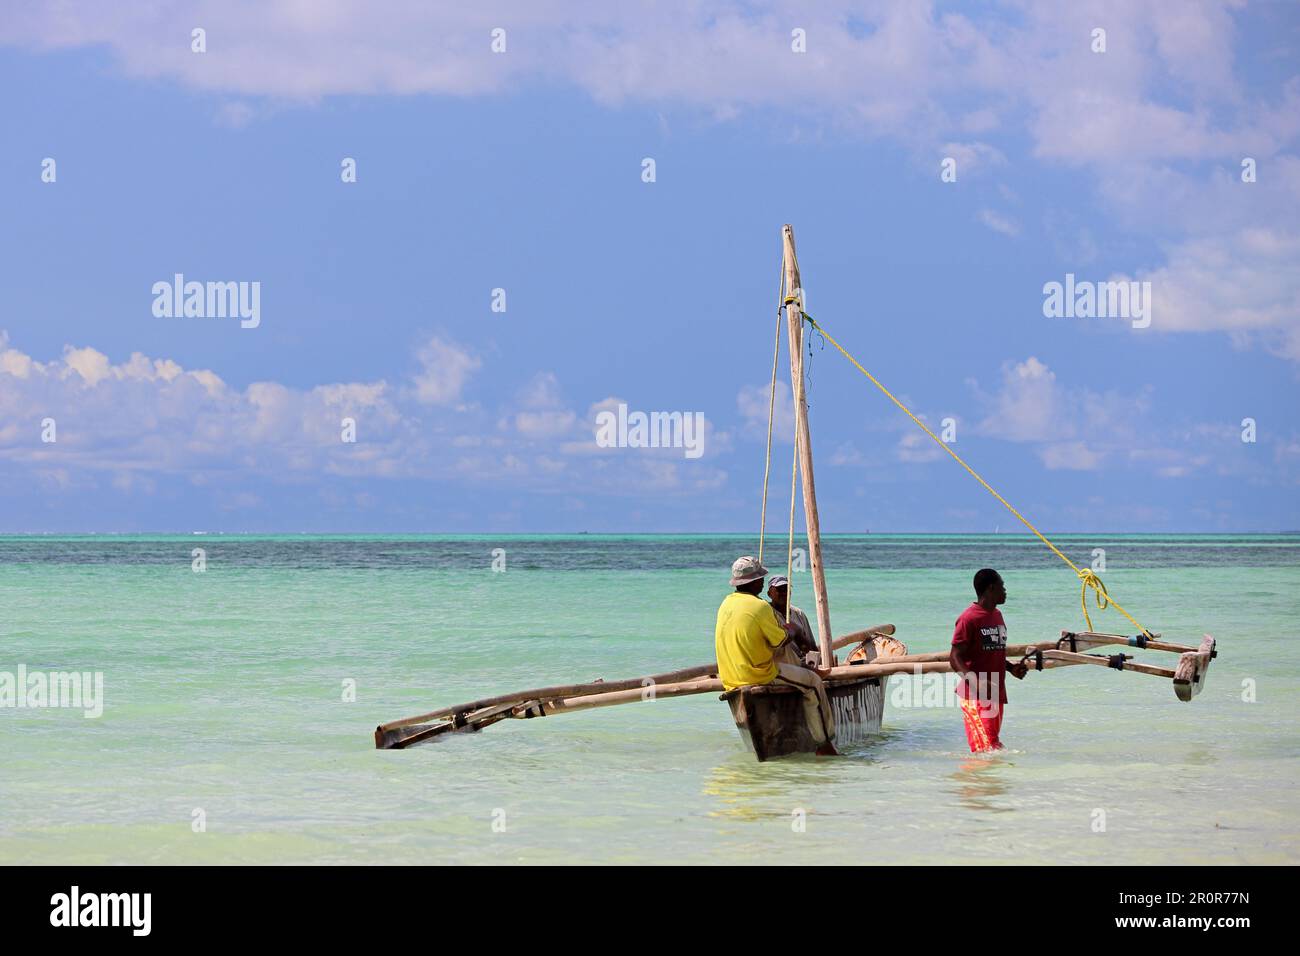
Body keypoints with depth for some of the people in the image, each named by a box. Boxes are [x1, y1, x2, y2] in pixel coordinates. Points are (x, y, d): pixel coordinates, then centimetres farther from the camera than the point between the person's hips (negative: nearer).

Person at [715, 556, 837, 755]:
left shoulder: (727, 603, 6)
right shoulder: (760, 606, -19)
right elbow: (780, 641, -8)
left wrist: (780, 627, 23)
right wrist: (790, 631, 13)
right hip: (759, 676, -8)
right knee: (813, 682, 8)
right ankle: (825, 741, 9)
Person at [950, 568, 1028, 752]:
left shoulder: (997, 615, 16)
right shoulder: (969, 618, -12)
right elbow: (955, 657, -15)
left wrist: (1011, 668, 9)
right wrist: (975, 681, -29)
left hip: (997, 694, 9)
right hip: (976, 696, -9)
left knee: (995, 746, 9)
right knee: (987, 750, -16)